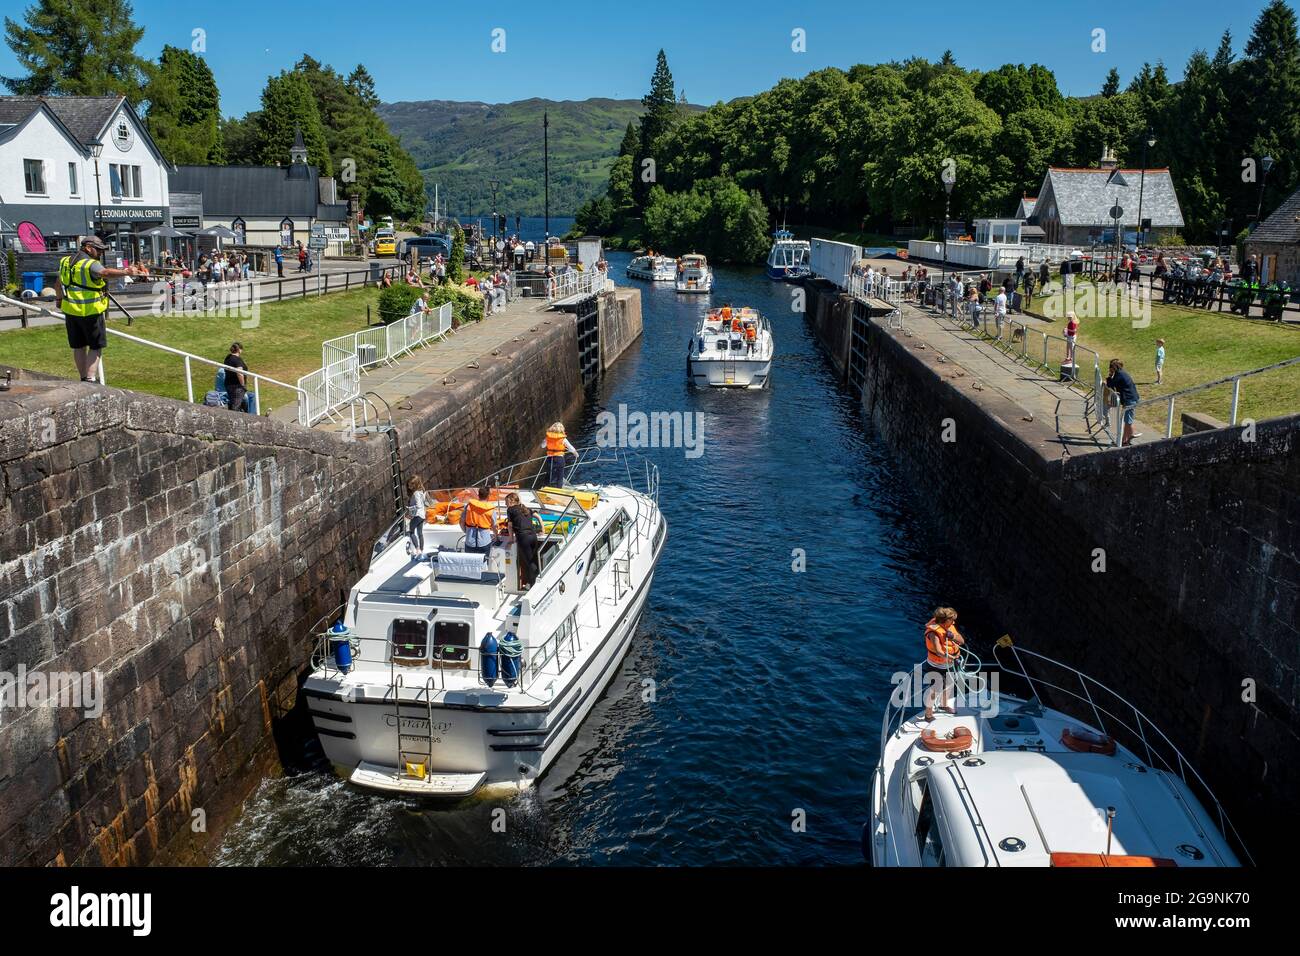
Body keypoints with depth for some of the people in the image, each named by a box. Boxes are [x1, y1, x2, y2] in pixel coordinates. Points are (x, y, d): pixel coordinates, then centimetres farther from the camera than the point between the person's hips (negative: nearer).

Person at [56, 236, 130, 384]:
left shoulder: (66, 261, 12)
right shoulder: (91, 264, -14)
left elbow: (58, 284, 25)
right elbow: (106, 273, -37)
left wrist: (59, 298, 42)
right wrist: (126, 272, -47)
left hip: (71, 311, 7)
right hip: (90, 312, -7)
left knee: (79, 346, 16)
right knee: (95, 346, 2)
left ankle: (84, 378, 24)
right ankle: (90, 378, -8)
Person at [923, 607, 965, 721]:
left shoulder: (950, 627, -5)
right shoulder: (934, 632, -30)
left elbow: (962, 641, -7)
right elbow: (938, 651, -42)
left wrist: (953, 636, -27)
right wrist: (952, 658, -58)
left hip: (948, 665, 9)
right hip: (936, 666, -8)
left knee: (948, 686, 27)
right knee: (934, 689, -1)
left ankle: (943, 704, 53)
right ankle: (928, 713, 17)